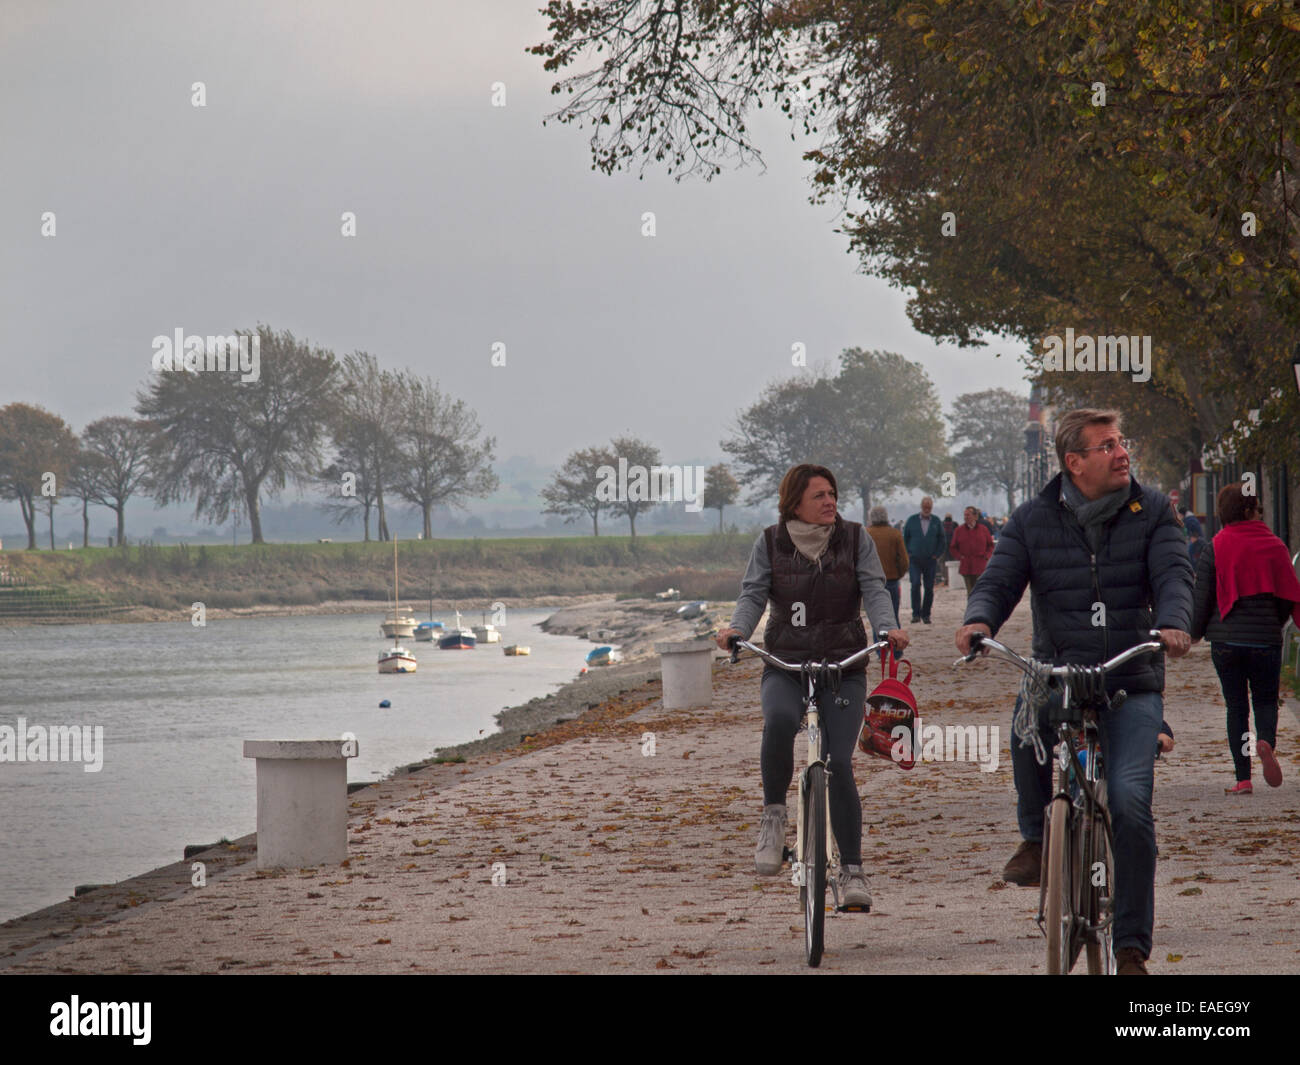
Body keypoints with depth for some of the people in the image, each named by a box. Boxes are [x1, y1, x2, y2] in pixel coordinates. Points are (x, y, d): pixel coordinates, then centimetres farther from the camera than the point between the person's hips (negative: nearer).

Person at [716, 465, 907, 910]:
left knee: (839, 764, -11)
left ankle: (852, 870, -2)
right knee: (779, 721, -34)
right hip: (785, 665, 0)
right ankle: (774, 815, -14)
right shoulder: (770, 543, 4)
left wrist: (889, 628, -25)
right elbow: (753, 593, -4)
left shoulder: (855, 539, 4)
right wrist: (737, 628, -25)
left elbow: (874, 589, -5)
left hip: (844, 666, 0)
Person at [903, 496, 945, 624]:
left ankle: (926, 614, 12)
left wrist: (937, 555, 3)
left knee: (929, 588, 1)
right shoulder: (912, 520, 5)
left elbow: (941, 540, 13)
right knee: (915, 584, -16)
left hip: (930, 560, 1)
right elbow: (905, 538, 11)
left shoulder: (936, 522, 7)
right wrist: (907, 554, 3)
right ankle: (916, 613, -12)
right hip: (914, 559, -1)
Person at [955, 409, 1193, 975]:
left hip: (1133, 682, 0)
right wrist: (977, 620, -27)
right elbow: (999, 580, -4)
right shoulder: (1033, 519, 4)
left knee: (1130, 800, -17)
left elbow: (1172, 574, -8)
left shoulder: (1151, 510, 4)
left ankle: (1131, 945, -3)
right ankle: (1035, 838, -10)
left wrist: (1172, 624, -30)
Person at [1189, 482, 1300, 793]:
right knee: (1266, 700, 12)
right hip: (1266, 639, 0)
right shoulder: (1274, 546, 1)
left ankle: (1243, 777, 1)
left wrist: (1195, 633, 13)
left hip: (1226, 639, 0)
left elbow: (1202, 597, -2)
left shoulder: (1215, 549, -3)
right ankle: (1266, 742, -21)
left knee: (1236, 706, 7)